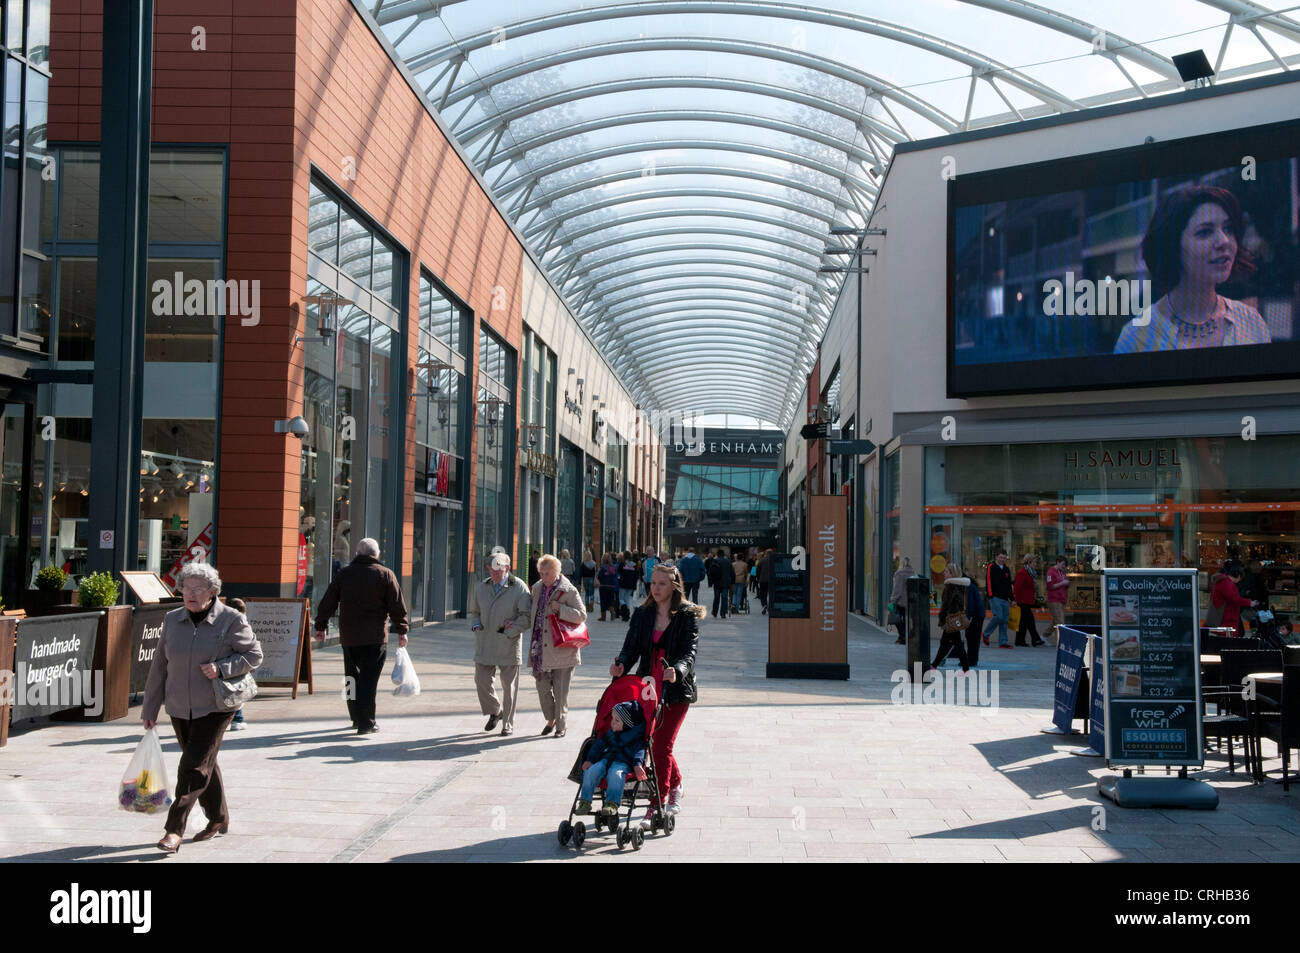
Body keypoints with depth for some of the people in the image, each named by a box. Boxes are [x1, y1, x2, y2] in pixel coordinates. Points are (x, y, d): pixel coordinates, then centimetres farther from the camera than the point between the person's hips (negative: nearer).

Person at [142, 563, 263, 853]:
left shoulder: (231, 620, -8)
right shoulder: (172, 620, 5)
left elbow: (254, 655, -4)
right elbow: (159, 666, 9)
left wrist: (221, 668, -20)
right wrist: (150, 709, 9)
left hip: (215, 707, -5)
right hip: (180, 708, 5)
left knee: (195, 766, -12)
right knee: (204, 763, 16)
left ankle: (175, 829, -9)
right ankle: (218, 818, 33)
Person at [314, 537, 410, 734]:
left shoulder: (344, 573, 6)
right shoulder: (386, 574, -1)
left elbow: (328, 602, 7)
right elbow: (397, 606, -2)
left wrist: (321, 625, 16)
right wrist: (402, 630, 7)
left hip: (348, 636, 3)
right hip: (375, 637, -3)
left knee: (352, 676, 16)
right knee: (369, 679, -4)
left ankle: (357, 717, 24)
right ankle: (366, 723, -8)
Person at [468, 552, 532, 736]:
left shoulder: (519, 588, -5)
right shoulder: (481, 588, 9)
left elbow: (527, 616, -9)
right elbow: (473, 611, 20)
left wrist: (509, 632, -16)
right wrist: (476, 625, -1)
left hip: (508, 645, -4)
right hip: (485, 644, 4)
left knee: (509, 685, 2)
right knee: (482, 680, 0)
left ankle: (508, 724, 14)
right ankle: (495, 711, 25)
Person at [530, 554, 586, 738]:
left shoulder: (569, 591, -7)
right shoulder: (537, 588, 11)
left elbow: (582, 615, -11)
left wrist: (560, 608, -21)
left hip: (562, 649, -6)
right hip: (541, 647, 6)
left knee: (560, 690, 0)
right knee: (542, 687, 9)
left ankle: (561, 725, 12)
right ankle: (551, 719, 29)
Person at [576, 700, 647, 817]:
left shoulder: (635, 736, 7)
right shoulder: (611, 733, 23)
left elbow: (639, 749, -4)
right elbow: (599, 744, 18)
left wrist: (637, 764, -23)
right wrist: (590, 759, 4)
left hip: (623, 761, -5)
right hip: (606, 758, 5)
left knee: (615, 773, -39)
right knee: (592, 770, -24)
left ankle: (612, 803, -37)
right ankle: (585, 801, -17)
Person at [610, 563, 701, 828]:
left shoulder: (688, 616, -5)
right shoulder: (642, 615, 8)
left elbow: (690, 651, -15)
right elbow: (632, 646, 2)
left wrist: (677, 670, -36)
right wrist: (621, 664, -20)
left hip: (676, 689, -4)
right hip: (647, 688, 4)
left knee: (661, 746, -9)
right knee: (657, 744, 12)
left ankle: (656, 806, 0)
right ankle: (675, 786, 39)